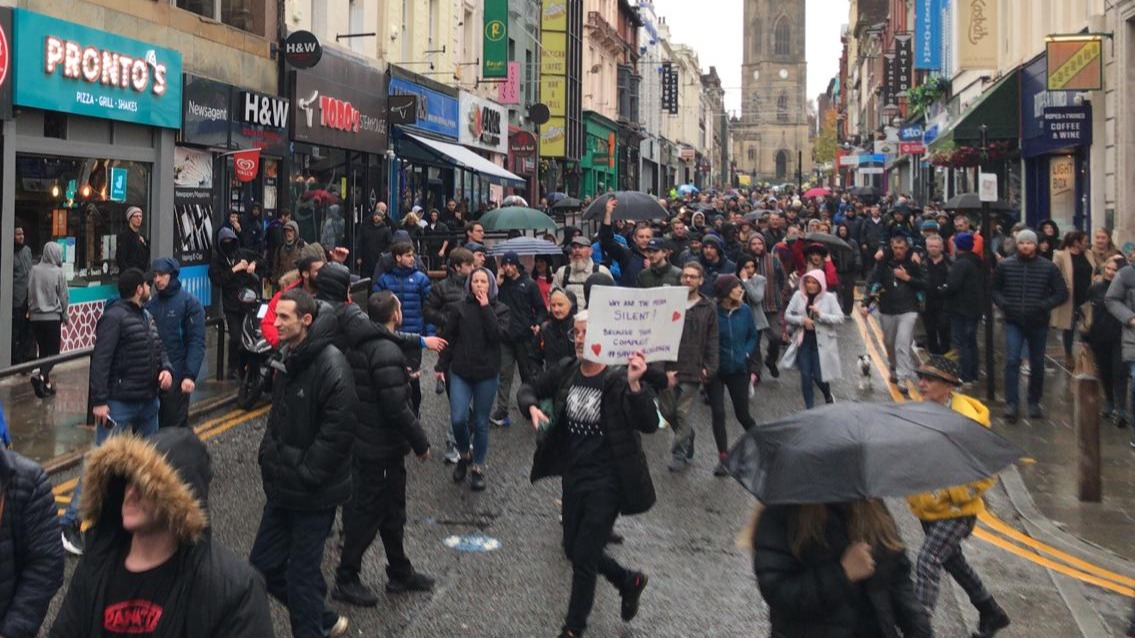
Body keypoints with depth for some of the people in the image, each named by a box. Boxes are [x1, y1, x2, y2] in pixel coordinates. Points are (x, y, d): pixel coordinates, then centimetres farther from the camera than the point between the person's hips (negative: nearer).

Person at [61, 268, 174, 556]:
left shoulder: (146, 316, 13)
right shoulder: (114, 317, -14)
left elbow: (158, 349, 19)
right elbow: (100, 360, -18)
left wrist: (166, 369, -3)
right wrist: (99, 401, -22)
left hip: (148, 402, 9)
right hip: (119, 403, -9)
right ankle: (70, 523, -3)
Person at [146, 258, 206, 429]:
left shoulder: (189, 302, -6)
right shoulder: (151, 303, 9)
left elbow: (197, 342, -12)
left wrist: (190, 375, -20)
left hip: (177, 376, -5)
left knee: (176, 425, 1)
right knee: (155, 423, 10)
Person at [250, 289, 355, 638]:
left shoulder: (331, 364, -20)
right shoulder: (286, 359, 8)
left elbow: (339, 429, -24)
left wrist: (304, 475, -20)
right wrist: (269, 457, 10)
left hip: (314, 492, -9)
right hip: (283, 487, 9)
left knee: (301, 574, 1)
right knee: (264, 564, 15)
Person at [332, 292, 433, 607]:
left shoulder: (360, 344, 6)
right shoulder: (387, 351, -23)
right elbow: (396, 407, -25)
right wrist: (420, 442, -16)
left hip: (362, 440, 10)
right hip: (382, 448, -10)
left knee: (391, 508, 19)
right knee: (368, 512, 3)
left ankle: (400, 572, 32)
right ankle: (346, 579, 15)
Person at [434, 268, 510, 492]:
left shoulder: (500, 309, 0)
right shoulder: (460, 308, 2)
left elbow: (498, 335, -17)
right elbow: (449, 338, 6)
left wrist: (486, 308, -16)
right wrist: (441, 366, 4)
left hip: (487, 374, 0)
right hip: (460, 372, 0)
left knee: (481, 423, 6)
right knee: (458, 419, -10)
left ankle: (478, 467, 22)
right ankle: (463, 456, 17)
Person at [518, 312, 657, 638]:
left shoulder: (619, 380, -19)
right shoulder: (565, 371, -3)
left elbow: (649, 425, -28)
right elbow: (528, 390, 10)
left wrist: (635, 385, -43)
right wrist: (532, 407, -13)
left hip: (607, 483, -6)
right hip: (573, 477, 7)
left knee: (583, 558, 1)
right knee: (573, 549, 18)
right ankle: (629, 581, 44)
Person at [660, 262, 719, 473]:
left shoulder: (708, 309, 2)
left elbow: (712, 342, 2)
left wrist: (710, 368, -6)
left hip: (692, 369, -2)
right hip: (668, 366, 2)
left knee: (683, 413, -1)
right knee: (667, 410, 11)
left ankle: (679, 454, 11)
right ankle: (688, 434, 36)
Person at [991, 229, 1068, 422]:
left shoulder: (1049, 267, -4)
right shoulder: (1004, 265, -2)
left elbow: (1062, 293, -1)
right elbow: (994, 289, 9)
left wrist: (1043, 306, -14)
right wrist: (1004, 304, -8)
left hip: (1038, 323, 1)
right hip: (1013, 322, -1)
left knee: (1037, 364, 10)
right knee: (1012, 361, -12)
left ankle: (1034, 403, 24)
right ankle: (1011, 403, -7)